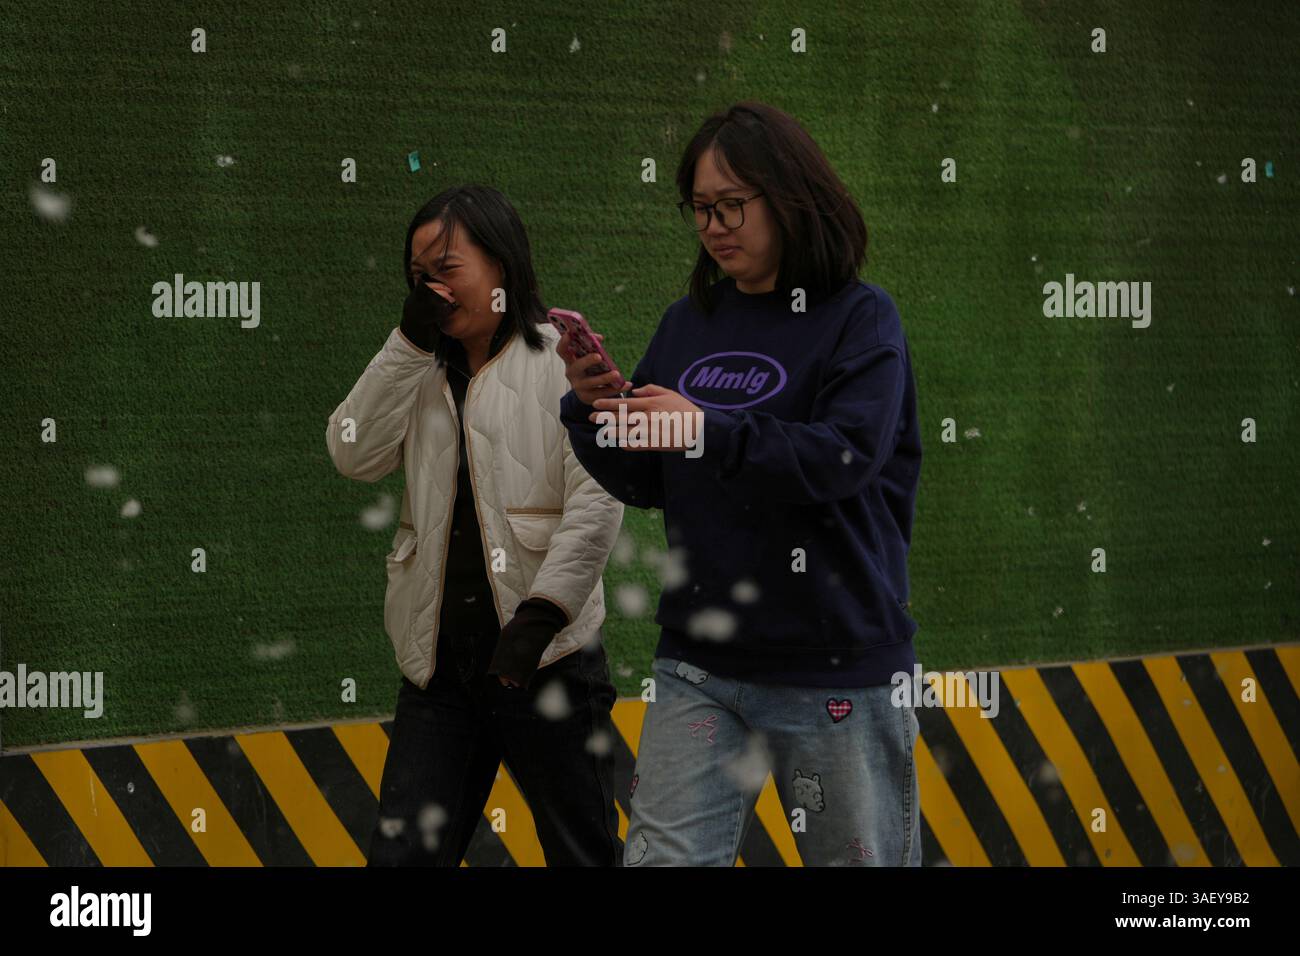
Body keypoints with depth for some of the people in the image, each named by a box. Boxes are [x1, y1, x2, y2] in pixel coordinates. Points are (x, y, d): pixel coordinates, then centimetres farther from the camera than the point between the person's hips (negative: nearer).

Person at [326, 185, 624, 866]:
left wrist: (540, 613, -20)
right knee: (402, 852, 1)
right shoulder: (419, 373, 16)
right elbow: (355, 455, 1)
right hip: (439, 662, 5)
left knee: (582, 852, 4)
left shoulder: (562, 363, -3)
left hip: (547, 656, -5)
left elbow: (597, 501, -11)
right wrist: (410, 342, -4)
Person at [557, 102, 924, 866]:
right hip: (700, 662, 4)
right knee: (661, 859, -5)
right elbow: (645, 484, 13)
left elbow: (849, 456, -20)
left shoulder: (859, 318, -5)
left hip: (836, 670, -4)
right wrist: (594, 403, -6)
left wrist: (708, 431, -30)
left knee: (856, 858, 7)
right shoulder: (688, 324, 11)